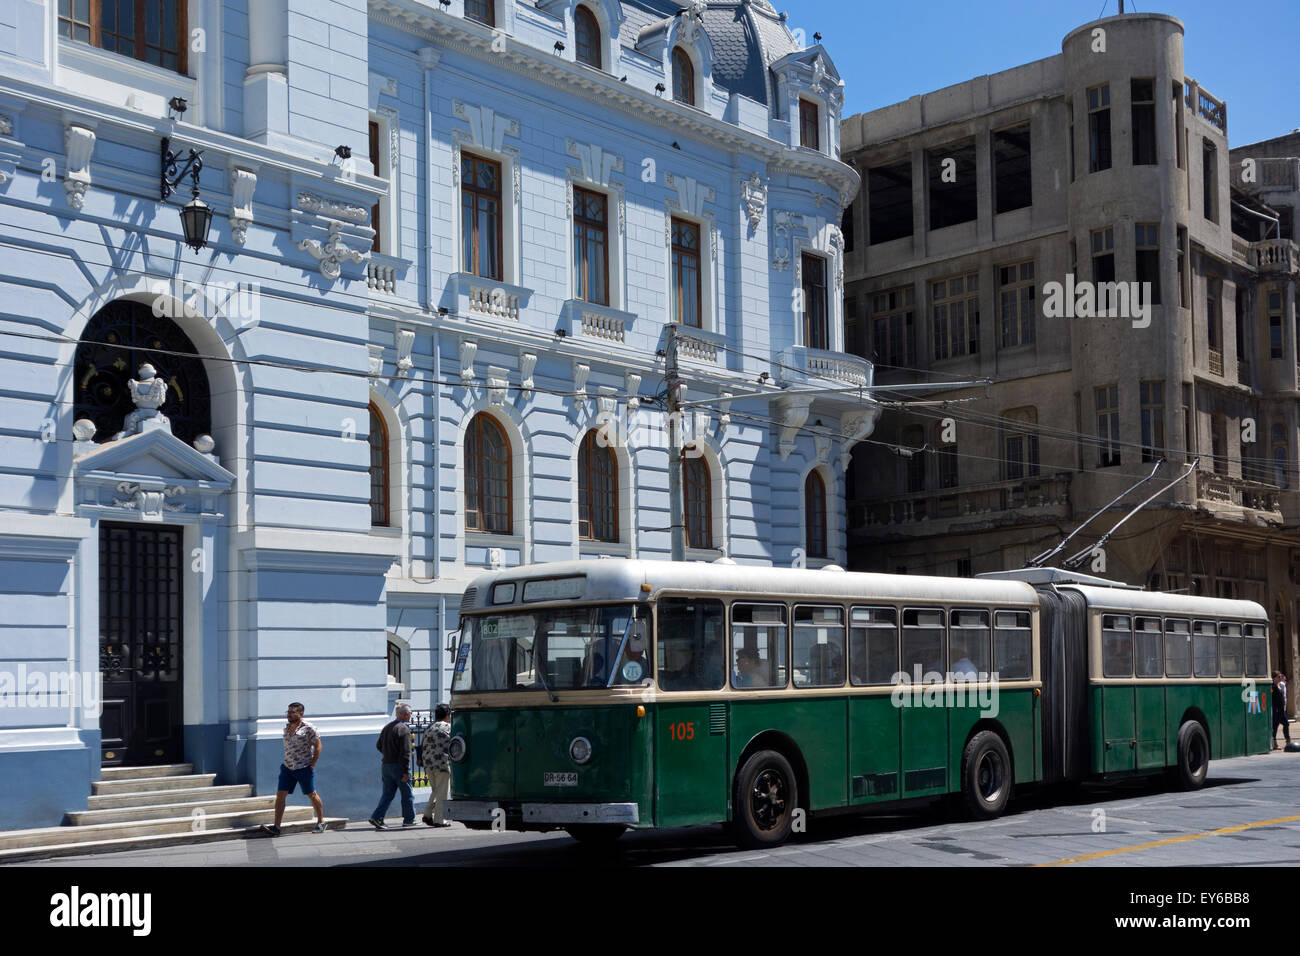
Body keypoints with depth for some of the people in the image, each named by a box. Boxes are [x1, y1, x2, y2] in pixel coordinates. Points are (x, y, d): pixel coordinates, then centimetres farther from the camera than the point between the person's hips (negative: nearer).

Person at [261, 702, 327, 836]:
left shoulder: (308, 728, -9)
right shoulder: (286, 728, 11)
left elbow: (318, 746, -8)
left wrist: (312, 764, -11)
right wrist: (287, 762, 14)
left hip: (304, 768, -6)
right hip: (287, 768, 6)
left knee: (312, 795, 5)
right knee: (280, 794, -4)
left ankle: (321, 822, 21)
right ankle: (276, 827, -6)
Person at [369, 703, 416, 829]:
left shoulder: (387, 727, 10)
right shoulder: (404, 729, -15)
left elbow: (378, 746, 18)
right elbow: (405, 752, -19)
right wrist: (406, 771, -19)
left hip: (386, 765, 7)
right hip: (399, 766, -7)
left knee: (387, 794, 9)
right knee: (407, 794, 6)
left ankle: (376, 818, -1)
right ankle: (409, 819, 14)